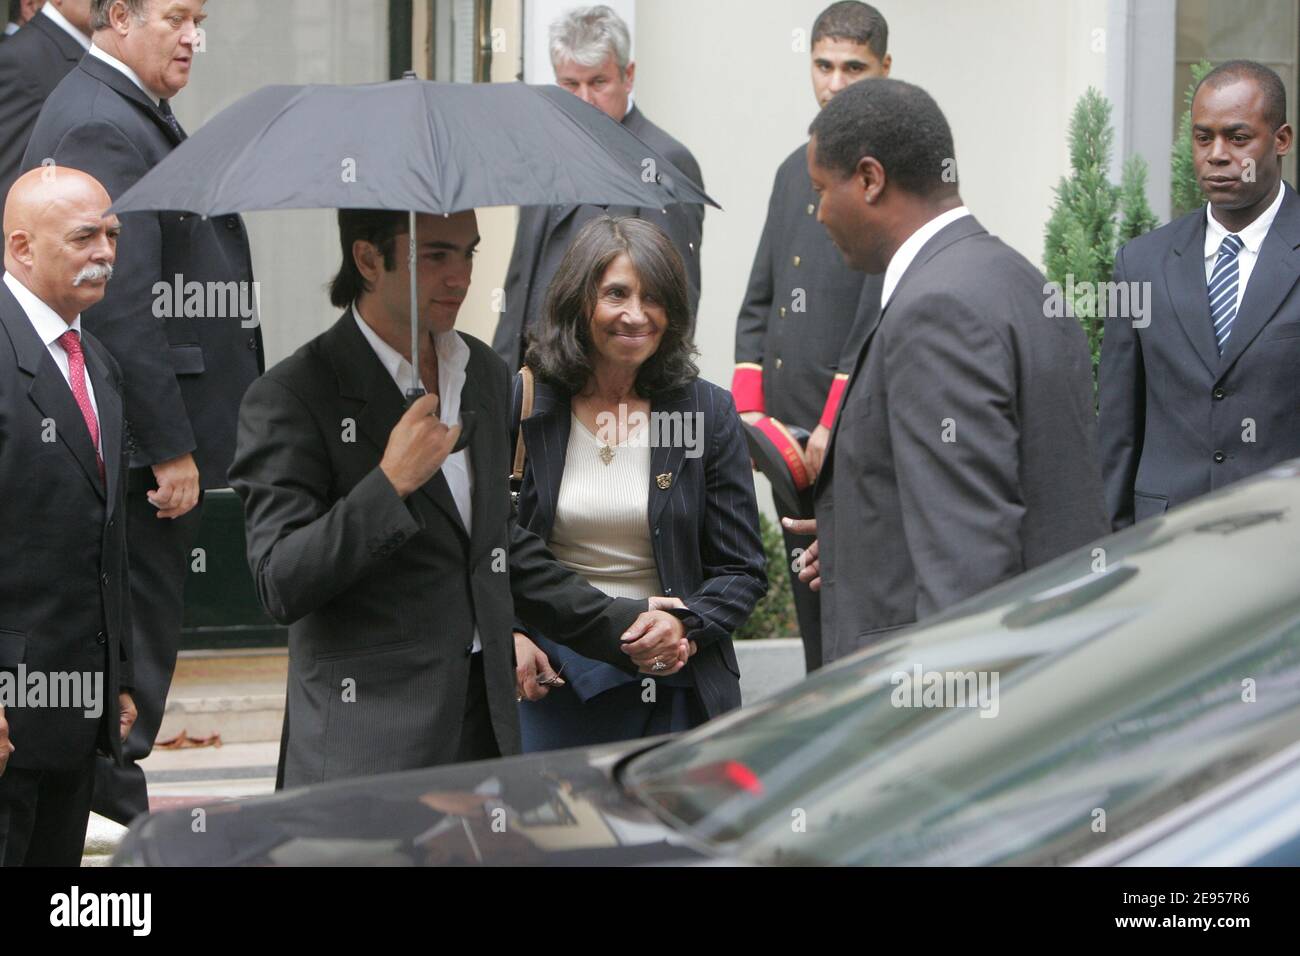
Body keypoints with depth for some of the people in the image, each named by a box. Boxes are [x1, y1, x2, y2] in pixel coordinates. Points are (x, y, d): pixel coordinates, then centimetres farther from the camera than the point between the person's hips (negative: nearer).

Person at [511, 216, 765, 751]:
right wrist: (508, 637, -10)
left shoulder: (707, 411, 2)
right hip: (550, 681, 0)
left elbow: (742, 571, 3)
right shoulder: (522, 405, 1)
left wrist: (686, 630, -14)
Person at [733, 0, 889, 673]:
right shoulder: (796, 170, 19)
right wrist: (749, 405, 5)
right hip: (787, 437, 8)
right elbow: (759, 297, 19)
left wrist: (835, 422, -18)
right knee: (812, 617, 10)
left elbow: (884, 308, -14)